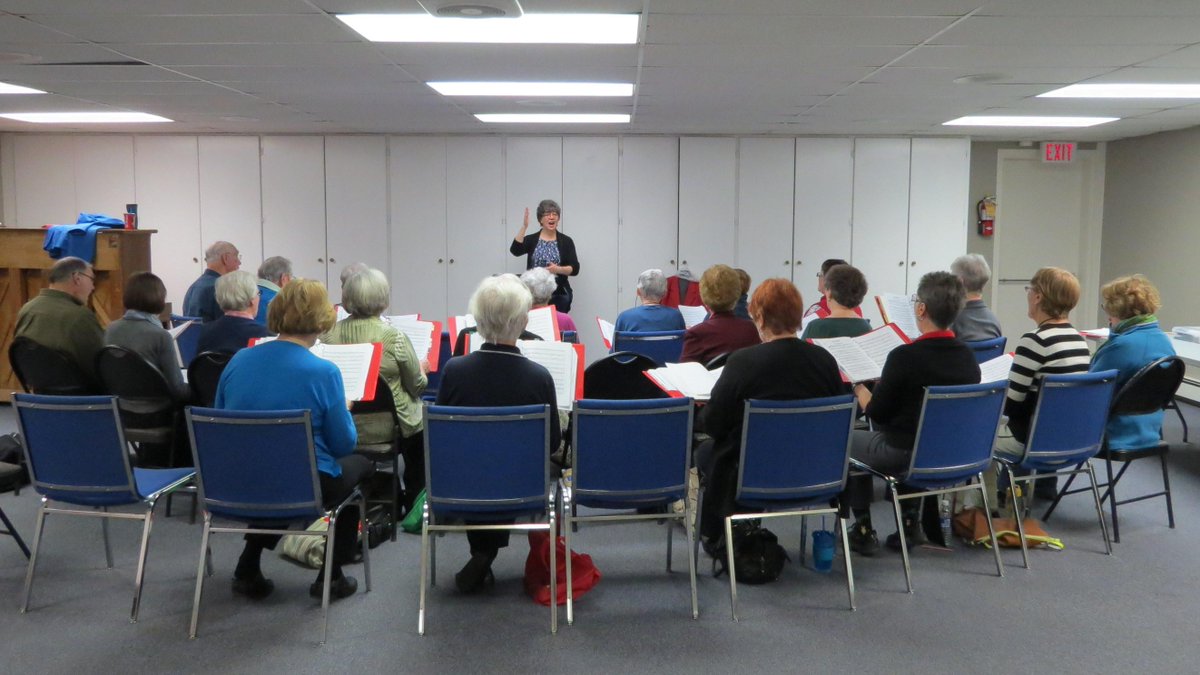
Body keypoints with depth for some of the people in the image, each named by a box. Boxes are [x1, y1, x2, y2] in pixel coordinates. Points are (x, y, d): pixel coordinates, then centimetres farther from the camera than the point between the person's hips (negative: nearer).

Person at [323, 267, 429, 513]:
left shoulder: (328, 334, -8)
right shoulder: (394, 338, -20)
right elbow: (417, 387, -8)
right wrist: (421, 369, 14)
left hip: (342, 428, 5)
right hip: (386, 428, -5)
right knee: (421, 419, 27)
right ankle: (414, 506, 33)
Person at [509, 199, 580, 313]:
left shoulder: (566, 241, 3)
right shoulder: (531, 240, 6)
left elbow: (575, 269, -3)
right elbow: (515, 251, -13)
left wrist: (558, 269, -21)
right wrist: (524, 227, -20)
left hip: (559, 295, 0)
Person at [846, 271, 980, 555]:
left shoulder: (904, 356, -23)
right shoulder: (968, 357, -4)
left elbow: (877, 414, -15)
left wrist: (861, 391, 7)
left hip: (905, 453, -6)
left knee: (849, 442, 21)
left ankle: (863, 530, 20)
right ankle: (909, 523, 31)